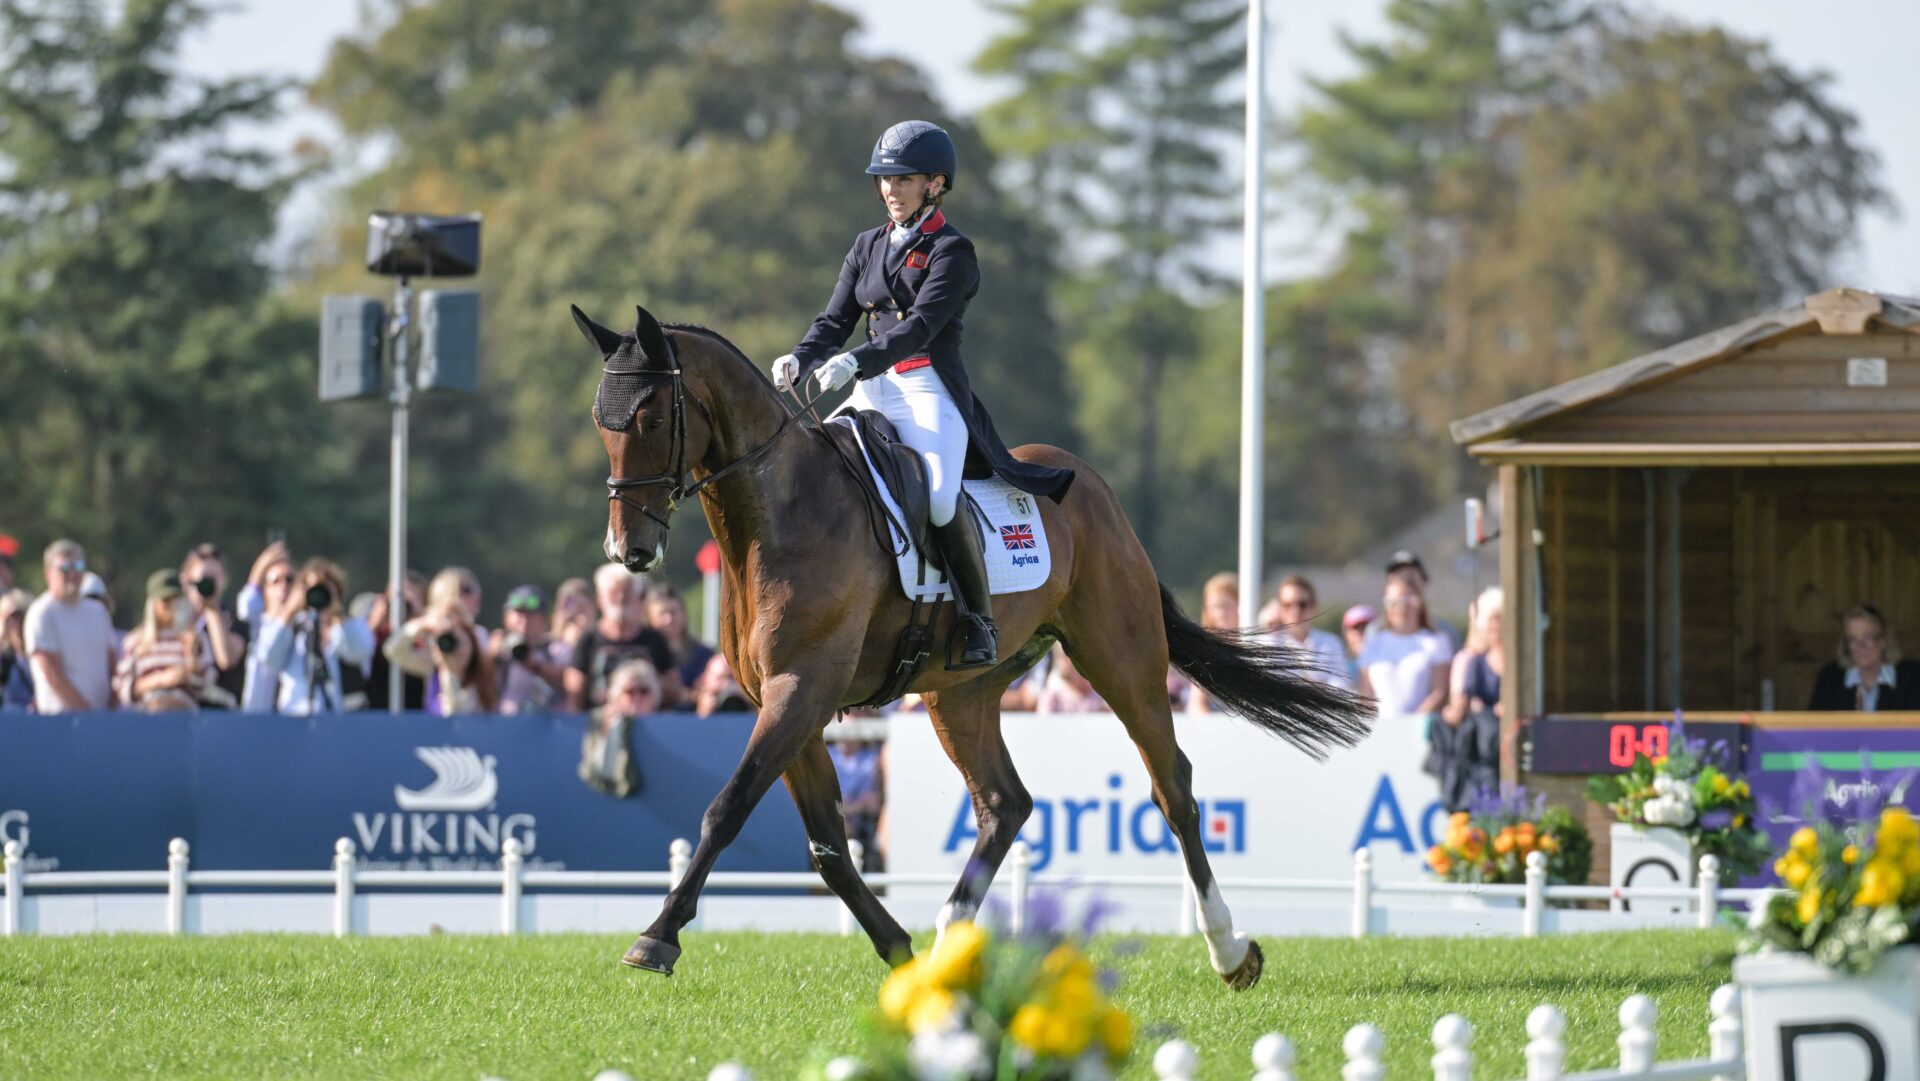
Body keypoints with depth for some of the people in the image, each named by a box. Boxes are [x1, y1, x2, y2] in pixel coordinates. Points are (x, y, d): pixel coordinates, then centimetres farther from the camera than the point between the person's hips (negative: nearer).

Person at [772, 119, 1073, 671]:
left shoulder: (951, 251, -3)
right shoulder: (868, 247, 17)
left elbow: (921, 325, -17)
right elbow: (834, 321, 12)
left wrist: (857, 360, -31)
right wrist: (799, 360, -10)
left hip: (930, 390, -7)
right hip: (872, 394, 7)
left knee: (939, 500, -28)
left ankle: (980, 620, -15)